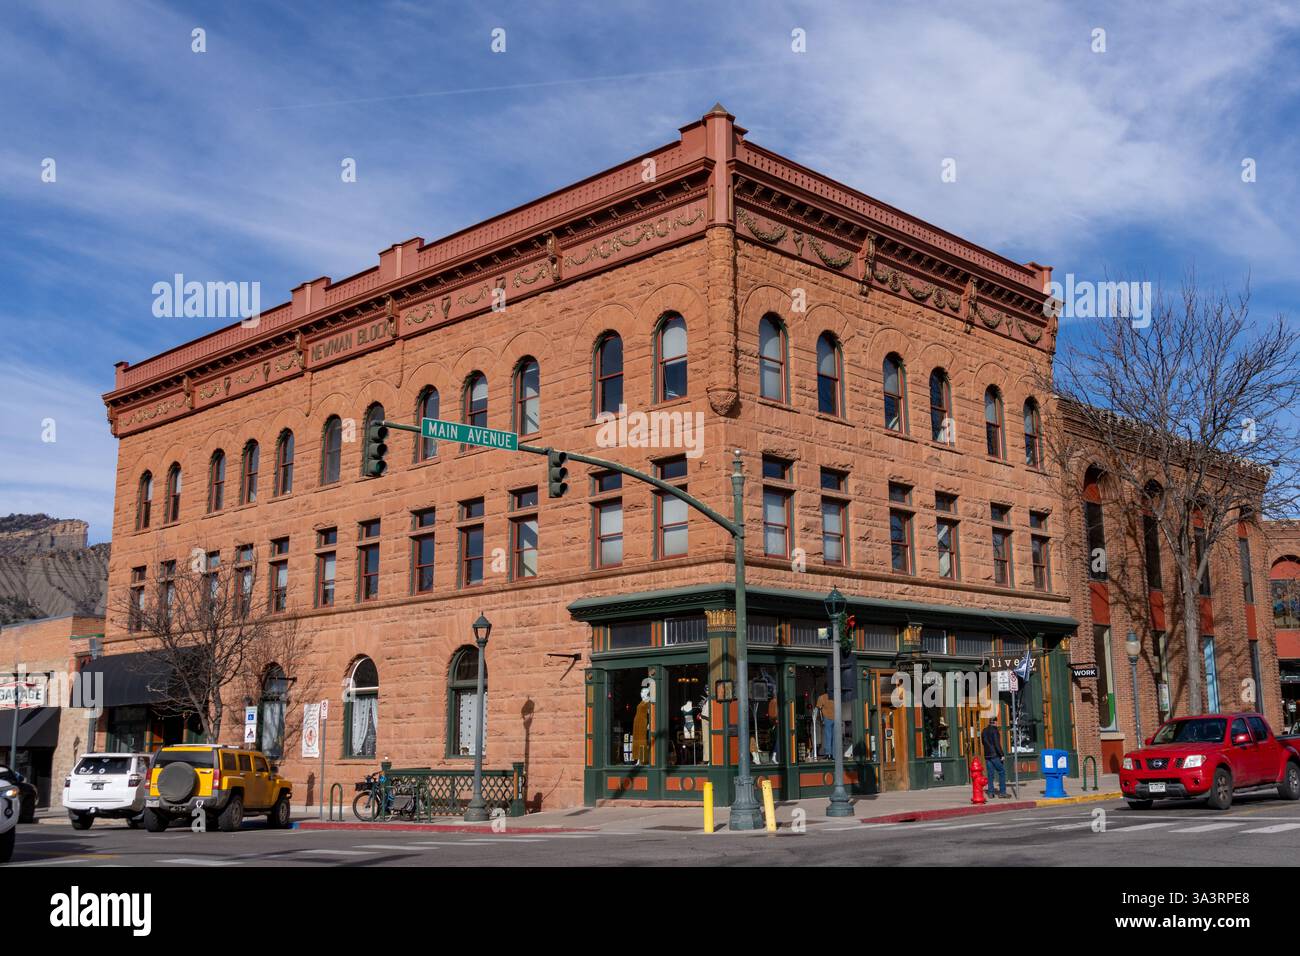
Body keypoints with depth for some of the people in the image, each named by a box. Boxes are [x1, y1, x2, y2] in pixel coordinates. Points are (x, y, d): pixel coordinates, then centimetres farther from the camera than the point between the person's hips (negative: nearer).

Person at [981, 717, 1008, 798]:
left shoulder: (984, 731, 11)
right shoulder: (994, 730, -12)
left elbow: (983, 742, 22)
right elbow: (997, 744, -17)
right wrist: (1002, 754, -13)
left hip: (987, 755, 7)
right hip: (995, 755, -7)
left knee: (990, 774, 9)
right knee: (1002, 772, 1)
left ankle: (990, 792, 7)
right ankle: (1002, 792, -2)